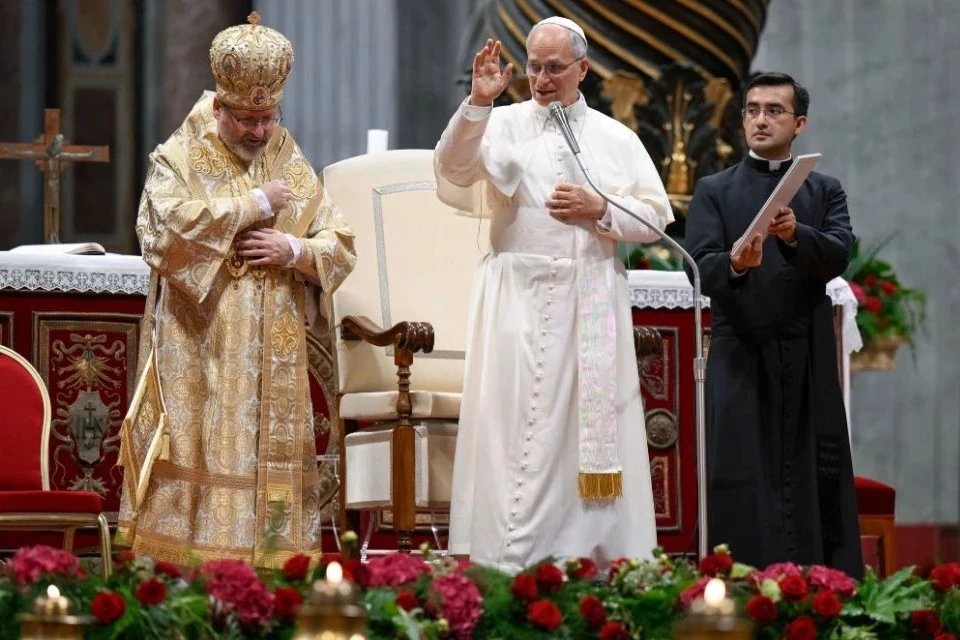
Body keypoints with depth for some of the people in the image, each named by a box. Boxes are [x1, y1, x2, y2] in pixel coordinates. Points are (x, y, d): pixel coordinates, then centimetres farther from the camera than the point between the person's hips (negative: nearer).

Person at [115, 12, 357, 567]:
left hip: (274, 362, 4)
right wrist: (254, 204, -13)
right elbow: (169, 225, -20)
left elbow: (341, 249, 11)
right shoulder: (180, 160, 0)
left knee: (272, 463, 2)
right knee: (198, 460, -8)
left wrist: (294, 250, -10)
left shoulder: (294, 168, 13)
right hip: (198, 360, -4)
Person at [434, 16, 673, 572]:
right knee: (519, 429, -5)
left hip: (594, 304, 2)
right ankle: (513, 561, -4)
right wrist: (478, 103, -26)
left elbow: (657, 216, 8)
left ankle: (600, 557, 6)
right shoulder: (503, 125, 4)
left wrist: (600, 210, -9)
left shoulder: (617, 139, 10)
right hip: (521, 301, -2)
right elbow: (455, 171, -14)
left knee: (594, 428, 2)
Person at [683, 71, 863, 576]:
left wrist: (795, 235, -24)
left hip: (809, 363, 1)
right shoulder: (714, 192, 11)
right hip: (741, 362, -1)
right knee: (743, 491, -6)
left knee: (817, 489, -2)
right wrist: (735, 264, -26)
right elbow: (700, 269, -3)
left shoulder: (825, 192, 15)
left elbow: (838, 255, -4)